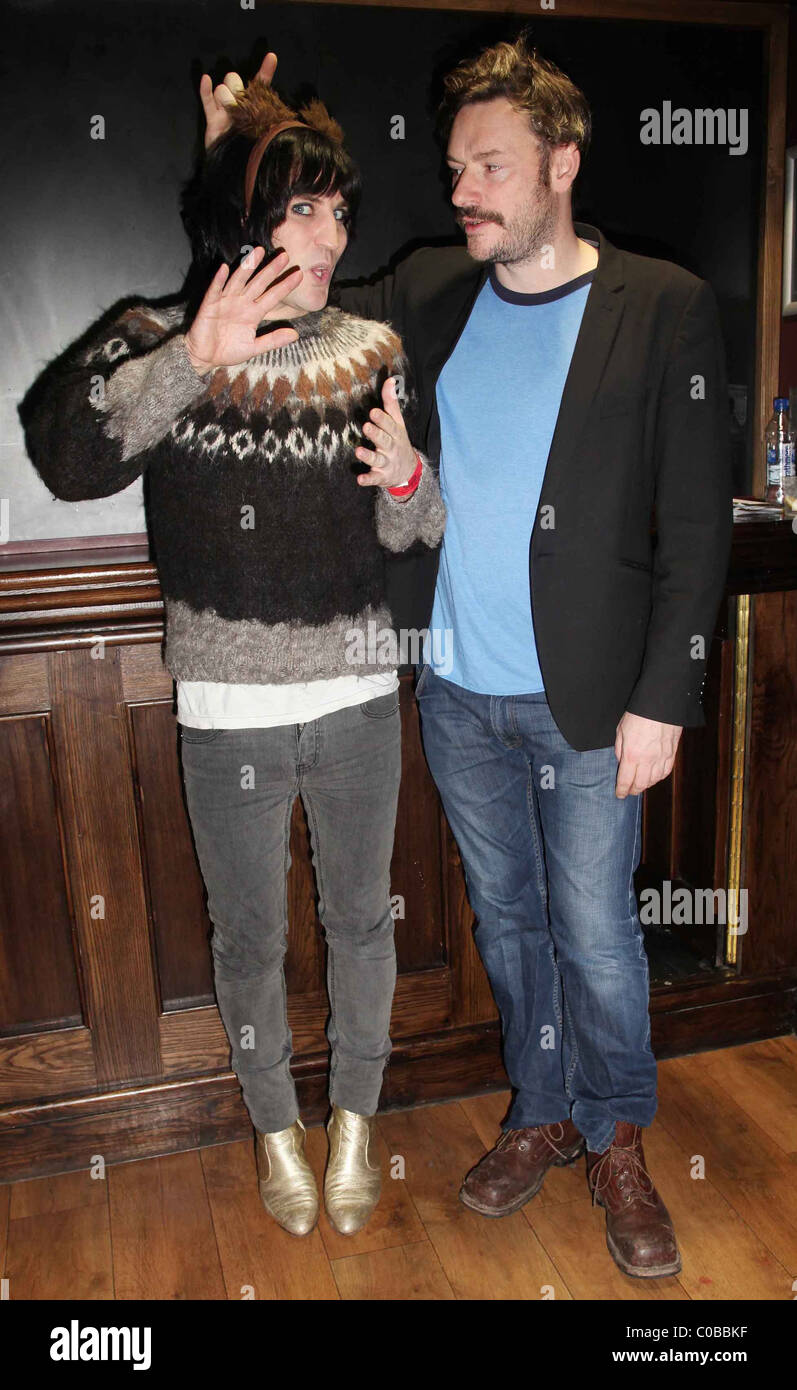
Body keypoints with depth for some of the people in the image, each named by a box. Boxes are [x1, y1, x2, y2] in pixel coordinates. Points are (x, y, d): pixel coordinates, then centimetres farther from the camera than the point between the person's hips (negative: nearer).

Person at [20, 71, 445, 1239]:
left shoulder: (370, 354, 1)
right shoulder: (157, 344, -7)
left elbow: (414, 534, 5)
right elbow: (68, 462, -25)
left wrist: (405, 479, -16)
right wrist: (192, 362, -33)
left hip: (359, 701, 3)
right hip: (229, 714, -2)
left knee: (361, 920, 17)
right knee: (250, 941, 15)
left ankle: (355, 1115, 43)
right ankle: (275, 1124, 42)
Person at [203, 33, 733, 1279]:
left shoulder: (664, 310, -6)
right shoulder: (427, 295, 6)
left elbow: (696, 525, -7)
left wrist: (664, 700, -11)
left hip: (585, 702, -4)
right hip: (457, 691, 4)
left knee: (594, 936, 7)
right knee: (505, 916, 17)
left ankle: (618, 1142, 34)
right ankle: (542, 1116, 40)